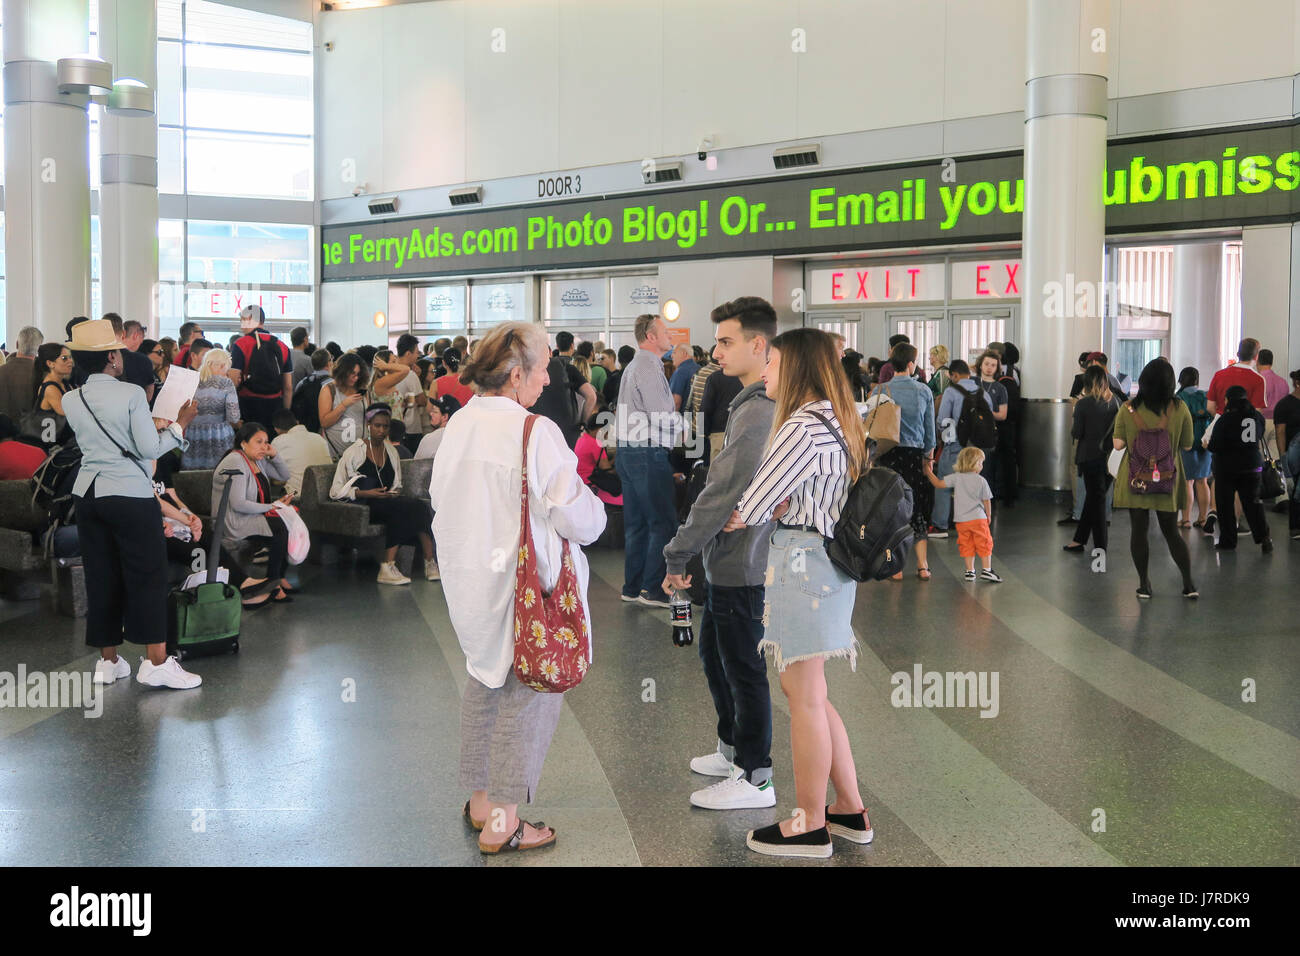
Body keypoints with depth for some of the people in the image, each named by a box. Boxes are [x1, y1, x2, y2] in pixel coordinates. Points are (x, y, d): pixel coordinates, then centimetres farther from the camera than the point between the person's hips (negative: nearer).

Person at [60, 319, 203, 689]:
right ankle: (156, 661, -2)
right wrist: (180, 423, 1)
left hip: (87, 495, 6)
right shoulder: (132, 395, -12)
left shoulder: (71, 401, 5)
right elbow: (150, 449, -12)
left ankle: (108, 660, 18)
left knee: (100, 576, 11)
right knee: (147, 575, -1)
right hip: (130, 495, -6)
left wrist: (150, 424, 20)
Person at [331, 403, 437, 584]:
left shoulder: (391, 451, 17)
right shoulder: (354, 452, 0)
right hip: (362, 505, -6)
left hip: (388, 503, 6)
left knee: (419, 506, -29)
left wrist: (394, 493, 0)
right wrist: (367, 493, -16)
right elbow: (336, 491, -3)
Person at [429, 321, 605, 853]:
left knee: (484, 685, 21)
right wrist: (595, 514, 4)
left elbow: (441, 499, 12)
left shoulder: (459, 424, 1)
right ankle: (502, 824, 10)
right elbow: (575, 515, -17)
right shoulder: (535, 433, -21)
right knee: (527, 694, 5)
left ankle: (480, 801, 33)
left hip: (470, 581, 8)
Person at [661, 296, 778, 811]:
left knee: (744, 670, 1)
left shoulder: (758, 412, -21)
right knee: (714, 655, 22)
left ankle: (755, 778, 13)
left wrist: (678, 554, -16)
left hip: (741, 566, -10)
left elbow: (723, 493, -23)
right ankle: (733, 749, 38)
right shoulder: (758, 404, 12)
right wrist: (688, 549, 17)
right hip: (730, 560, 10)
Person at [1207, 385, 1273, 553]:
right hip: (1252, 465, 4)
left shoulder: (1225, 419, -15)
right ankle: (1264, 536, -3)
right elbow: (1259, 438, 16)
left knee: (1225, 505, 6)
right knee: (1252, 502, 11)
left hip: (1227, 467, -4)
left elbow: (1214, 446, -15)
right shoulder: (1258, 417, 1)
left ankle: (1228, 541, 8)